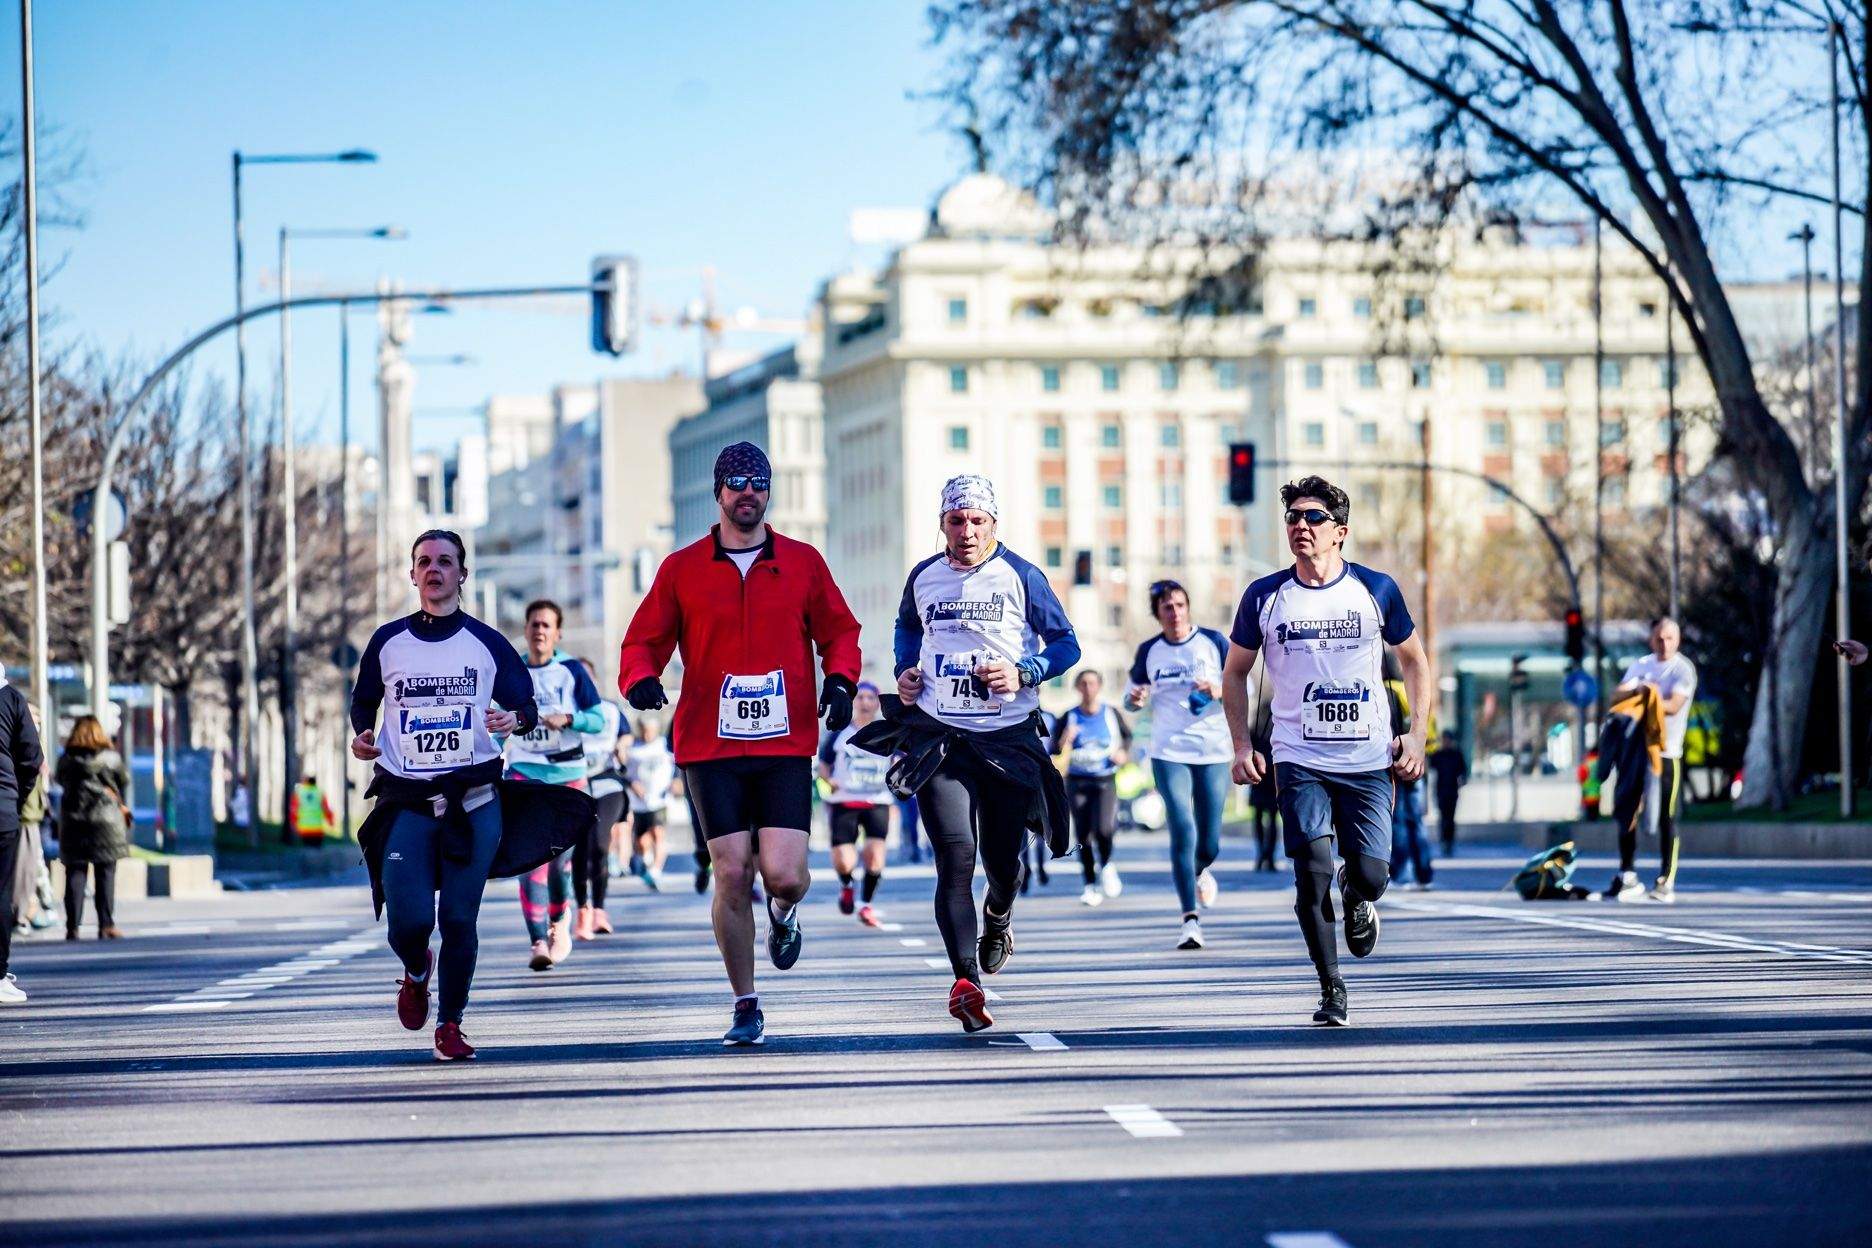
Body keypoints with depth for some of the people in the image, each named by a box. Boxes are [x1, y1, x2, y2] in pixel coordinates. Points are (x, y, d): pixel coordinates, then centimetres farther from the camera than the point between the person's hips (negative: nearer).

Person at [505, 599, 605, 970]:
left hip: (567, 775, 0)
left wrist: (567, 719, -19)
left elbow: (598, 720, -1)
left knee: (560, 859, 5)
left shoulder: (571, 672, 1)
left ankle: (559, 919, 34)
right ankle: (539, 942, -21)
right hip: (524, 773, 0)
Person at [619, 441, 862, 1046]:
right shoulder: (681, 569, 7)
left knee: (783, 874, -12)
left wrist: (841, 680, -4)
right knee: (731, 875, -4)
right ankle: (745, 1006, 10)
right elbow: (645, 639, 10)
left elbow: (839, 631, 15)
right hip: (710, 747, 0)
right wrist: (641, 677, -12)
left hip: (786, 746, 0)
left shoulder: (804, 562, 9)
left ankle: (784, 912, 27)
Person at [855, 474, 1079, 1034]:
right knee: (956, 856, -14)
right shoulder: (923, 578, 6)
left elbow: (1066, 644, 2)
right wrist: (905, 669, 9)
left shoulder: (1021, 577, -3)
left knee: (1003, 857, 8)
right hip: (938, 733, 1)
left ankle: (998, 922, 45)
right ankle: (966, 981, -21)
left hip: (1008, 735, 0)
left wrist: (1024, 673, -15)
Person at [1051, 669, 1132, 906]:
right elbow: (1055, 750, -2)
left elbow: (1127, 735, 18)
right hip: (1078, 781, 1)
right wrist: (1064, 741, -22)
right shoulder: (1069, 718, 0)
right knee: (1083, 835, -2)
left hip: (1106, 780, -1)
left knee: (1103, 828, -19)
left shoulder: (1111, 714, 2)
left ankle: (1106, 865, 12)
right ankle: (1090, 885, 9)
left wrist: (1123, 752, -1)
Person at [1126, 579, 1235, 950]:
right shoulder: (1149, 651, 6)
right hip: (1169, 754, 0)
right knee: (1182, 829, -17)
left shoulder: (1213, 642, 1)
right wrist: (1134, 698, -7)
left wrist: (1219, 690, -17)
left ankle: (1201, 871, 43)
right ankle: (1190, 919, -16)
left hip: (1214, 752, 0)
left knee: (1209, 842, 3)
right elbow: (1134, 694, 17)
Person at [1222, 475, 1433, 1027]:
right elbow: (1235, 673, 13)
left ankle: (1355, 898, 32)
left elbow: (1414, 660, 12)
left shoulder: (1376, 589, 0)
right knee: (1311, 877, -11)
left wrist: (1416, 733, 2)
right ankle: (1331, 990, 5)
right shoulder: (1265, 596, 1)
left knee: (1370, 875, -7)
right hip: (1299, 760, 0)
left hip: (1369, 759, 0)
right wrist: (1242, 744, 2)